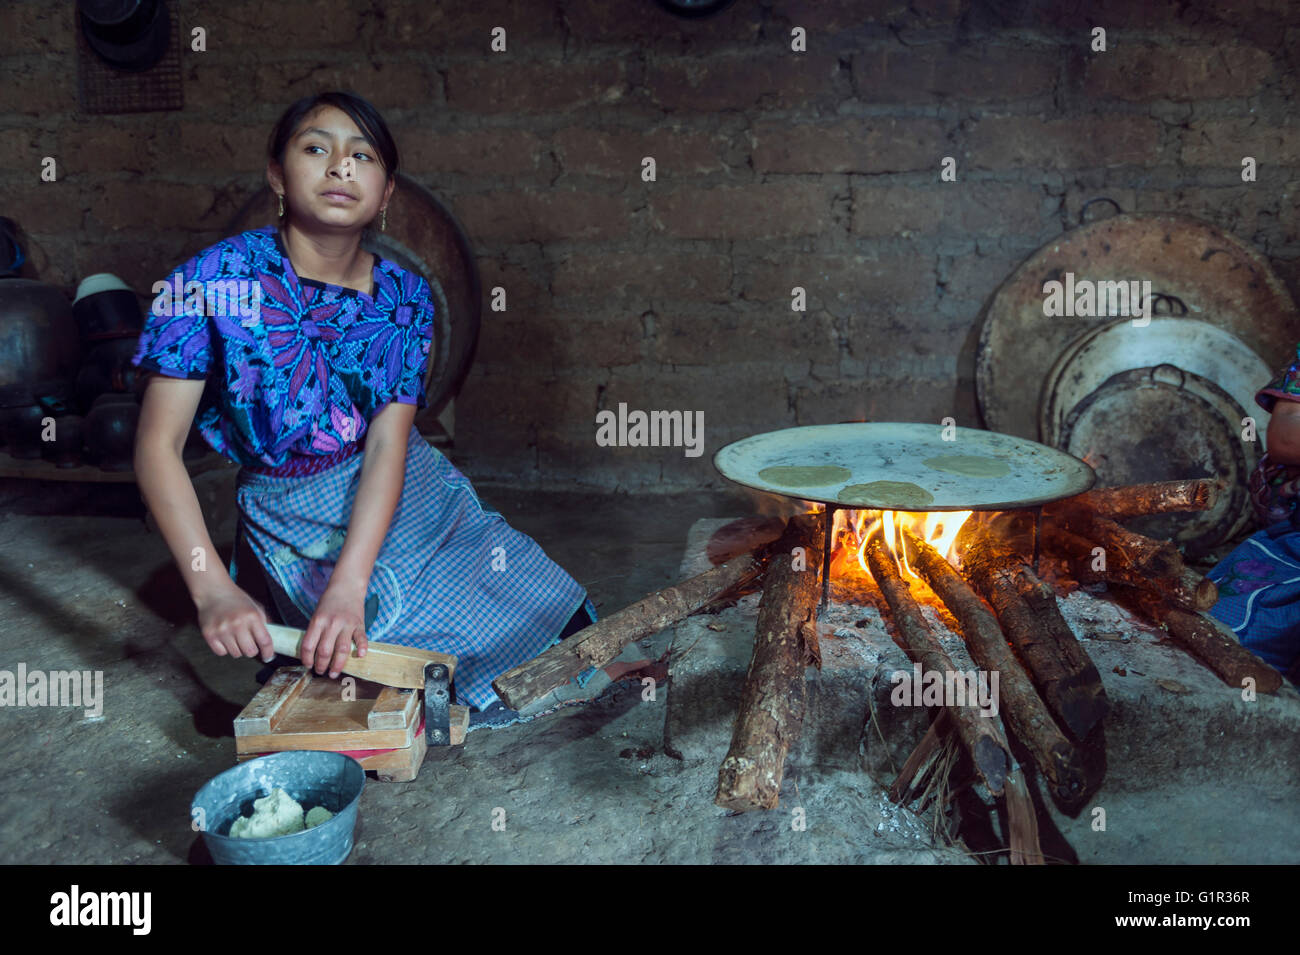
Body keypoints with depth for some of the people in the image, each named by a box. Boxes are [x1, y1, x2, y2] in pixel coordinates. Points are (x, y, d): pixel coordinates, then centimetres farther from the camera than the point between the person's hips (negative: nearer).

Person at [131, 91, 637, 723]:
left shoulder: (403, 296, -8)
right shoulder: (215, 280, -17)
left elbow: (387, 445, -16)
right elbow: (157, 446, -17)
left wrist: (348, 587, -30)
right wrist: (213, 591, -28)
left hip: (407, 489, 4)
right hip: (303, 521, -3)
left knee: (561, 626, -1)